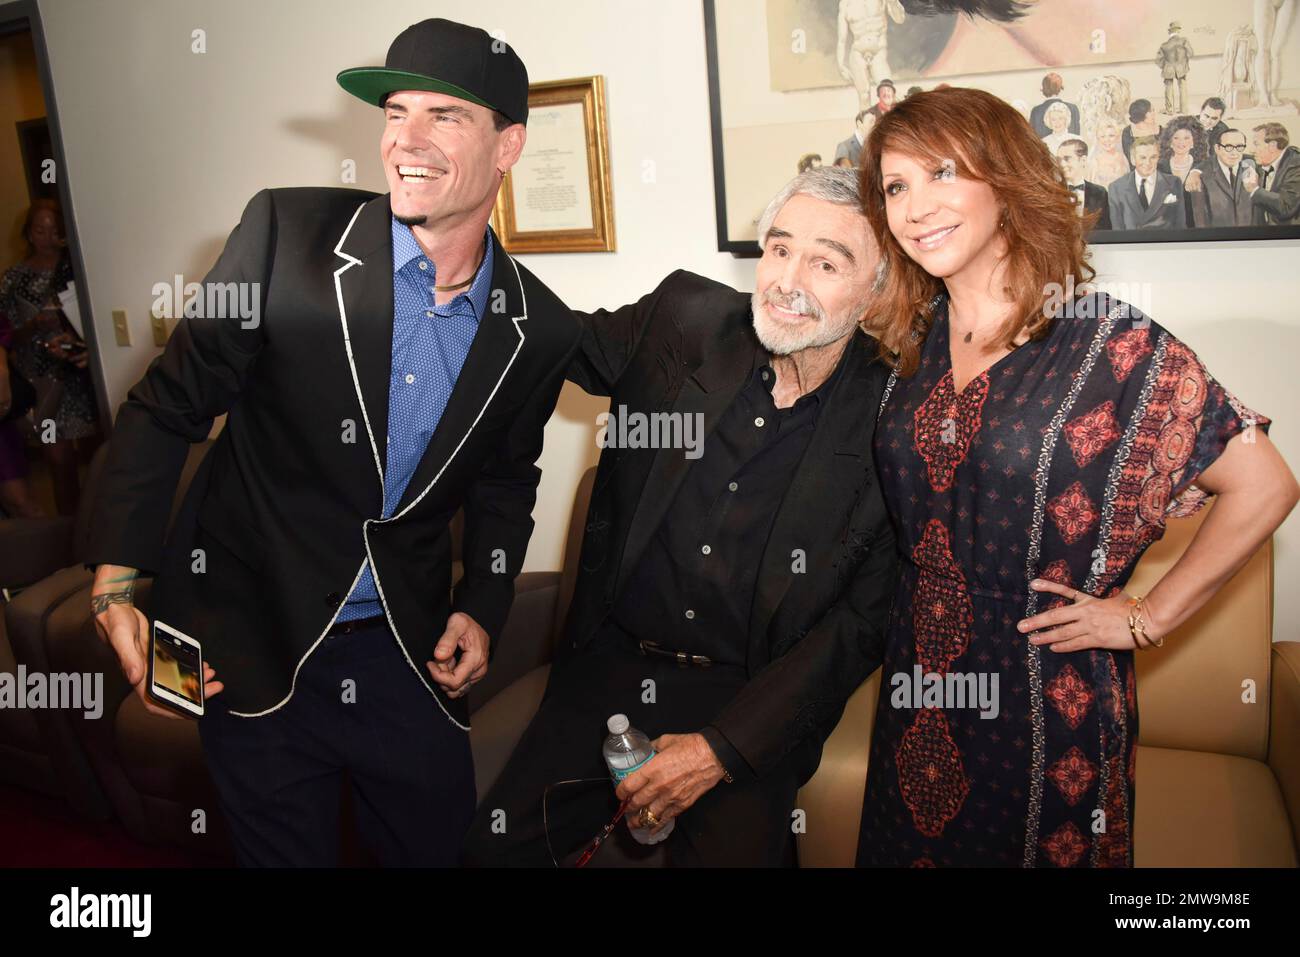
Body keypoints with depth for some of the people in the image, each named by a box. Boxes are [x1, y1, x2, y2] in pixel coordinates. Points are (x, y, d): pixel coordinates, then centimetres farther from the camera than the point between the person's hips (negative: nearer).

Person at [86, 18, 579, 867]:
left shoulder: (540, 328, -5)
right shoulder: (285, 233, -13)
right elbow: (168, 409, -8)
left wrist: (483, 610, 2)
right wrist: (115, 591, -12)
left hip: (409, 651, 3)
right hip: (251, 644, -2)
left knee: (437, 843, 18)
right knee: (287, 850, 14)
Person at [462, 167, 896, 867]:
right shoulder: (683, 319, -4)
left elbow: (864, 620, -8)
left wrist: (723, 748, -12)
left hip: (751, 706, -1)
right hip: (610, 671, 2)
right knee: (491, 845, -5)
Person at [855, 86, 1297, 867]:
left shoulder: (1110, 342, -15)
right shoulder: (914, 343, 1)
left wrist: (1147, 618, -10)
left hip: (1046, 700, -5)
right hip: (920, 690, 5)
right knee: (915, 843, 20)